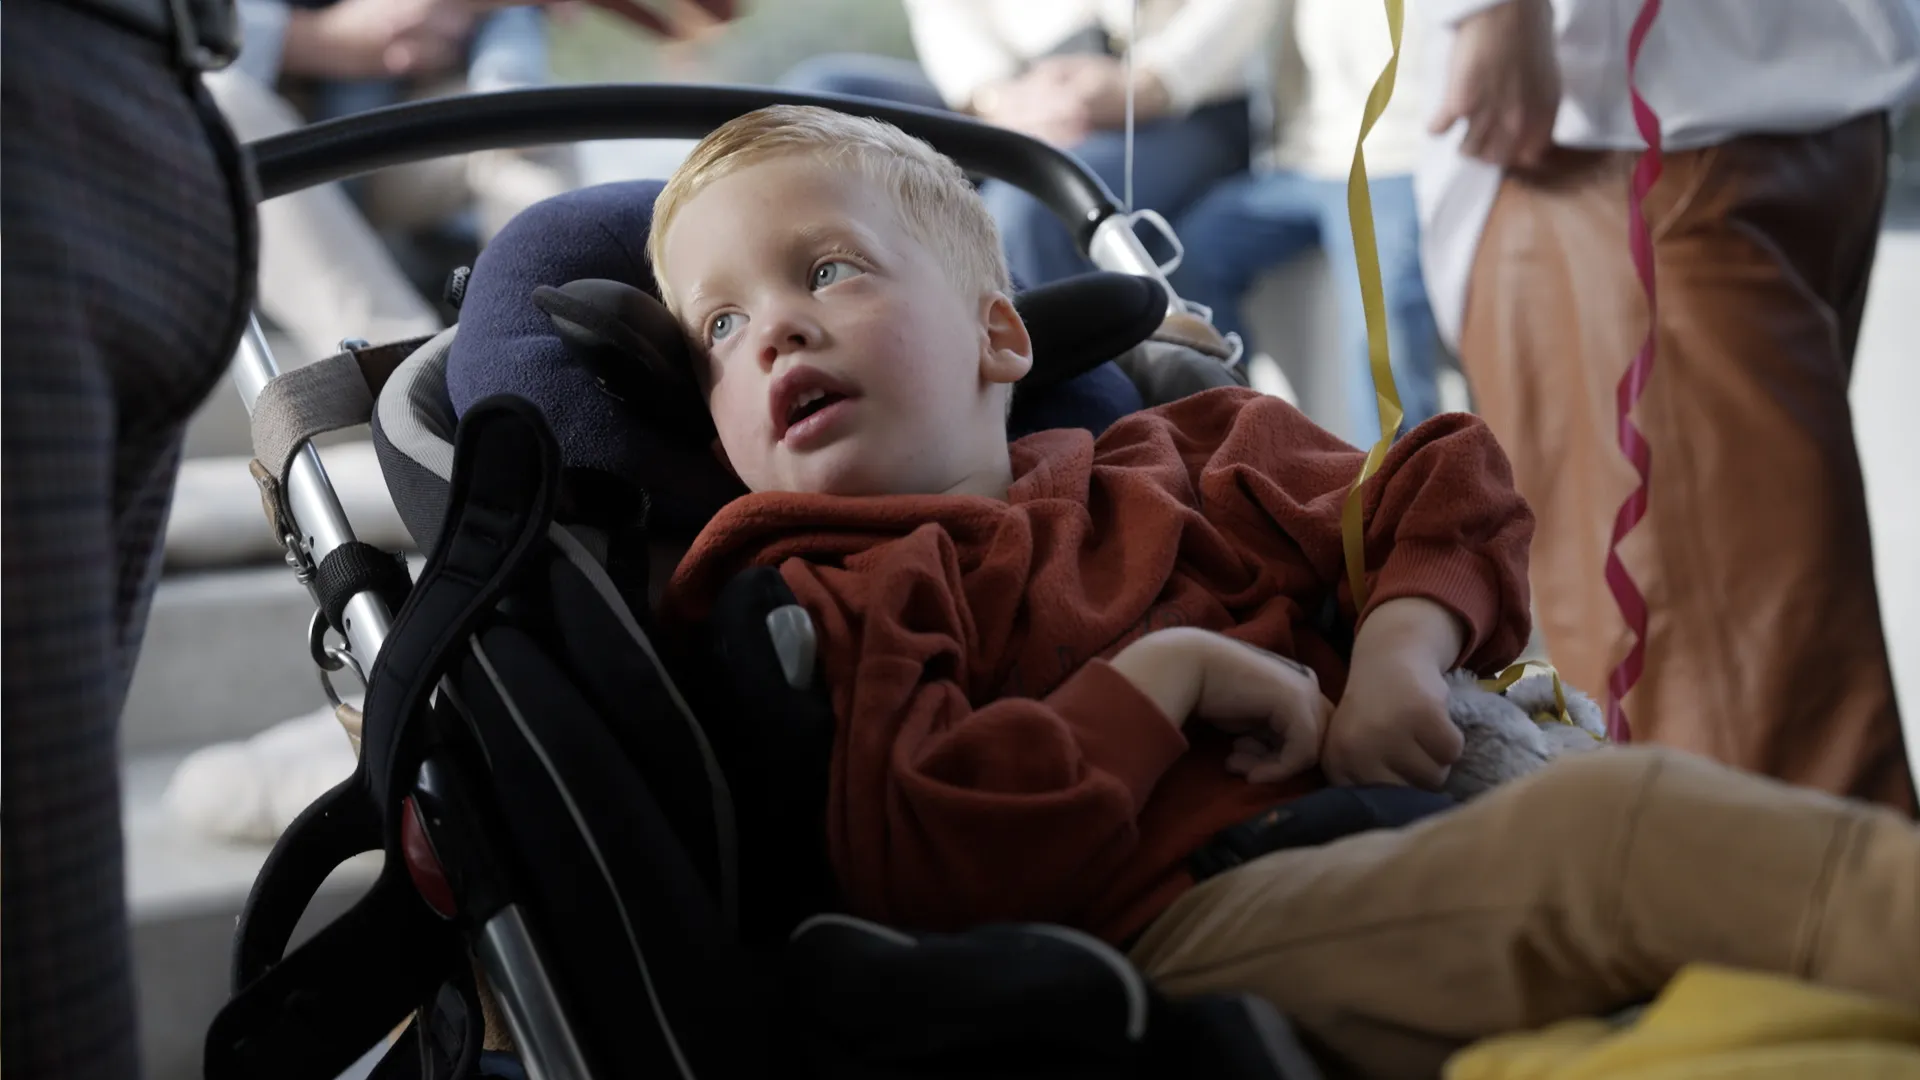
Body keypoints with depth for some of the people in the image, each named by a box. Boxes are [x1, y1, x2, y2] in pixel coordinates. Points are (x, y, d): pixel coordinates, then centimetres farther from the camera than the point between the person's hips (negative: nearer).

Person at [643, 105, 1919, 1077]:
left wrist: (1405, 647, 5)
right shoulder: (824, 601, 9)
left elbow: (1446, 487, 28)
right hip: (1187, 913, -7)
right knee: (1607, 820, -31)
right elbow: (917, 850, -9)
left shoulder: (1167, 468, 27)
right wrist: (1162, 675, -7)